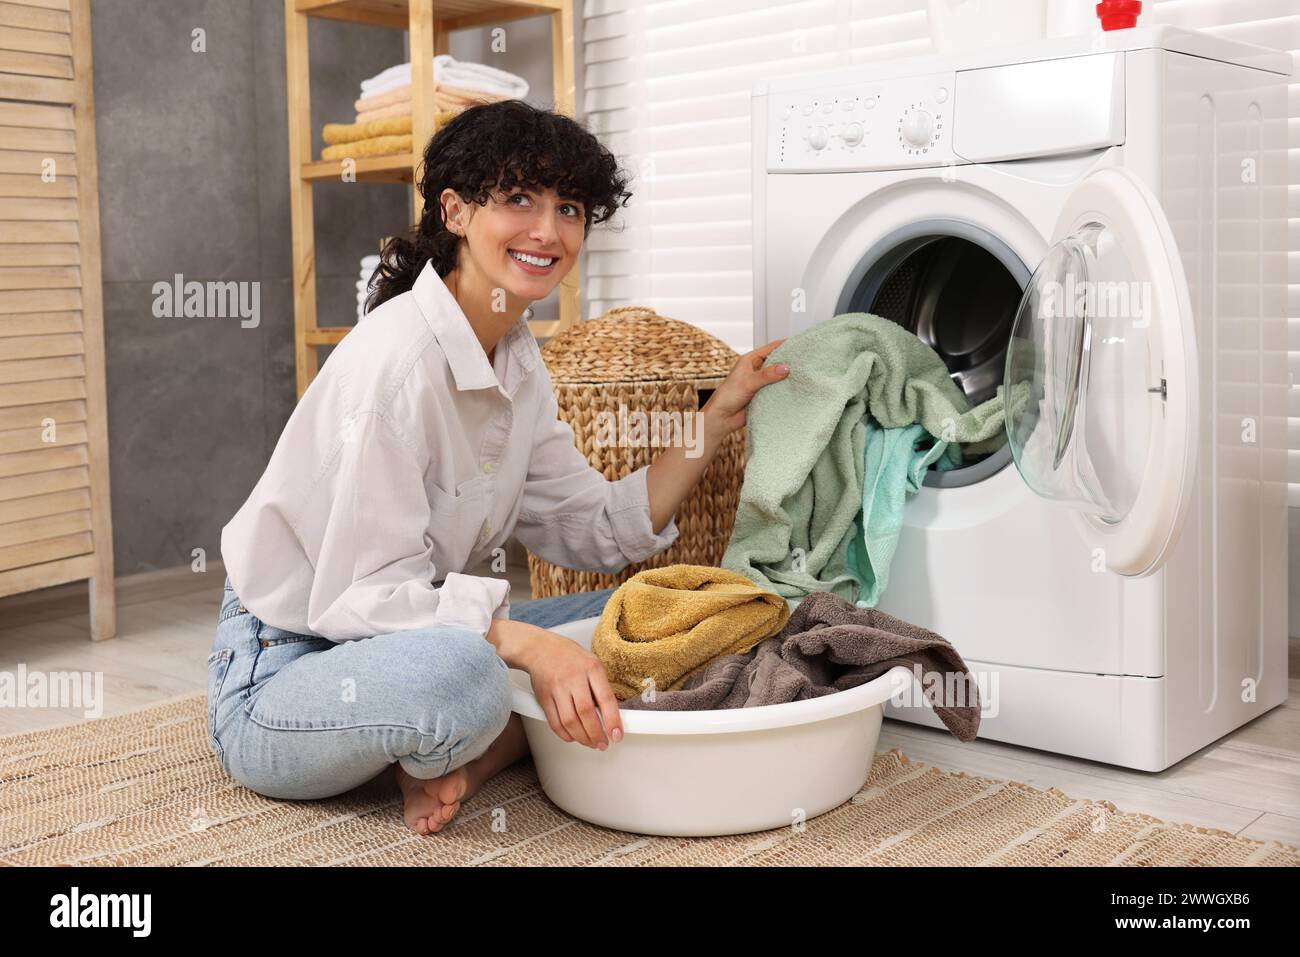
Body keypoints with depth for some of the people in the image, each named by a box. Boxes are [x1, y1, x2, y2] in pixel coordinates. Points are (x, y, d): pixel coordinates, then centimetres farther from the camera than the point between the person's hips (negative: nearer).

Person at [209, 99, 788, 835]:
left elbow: (601, 529, 6)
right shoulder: (398, 359, -24)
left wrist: (718, 418, 0)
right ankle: (444, 755, -5)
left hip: (405, 641, 9)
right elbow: (366, 596, -25)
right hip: (280, 675, -9)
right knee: (460, 671, -40)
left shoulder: (517, 361, 4)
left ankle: (449, 762, -10)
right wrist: (529, 645, -37)